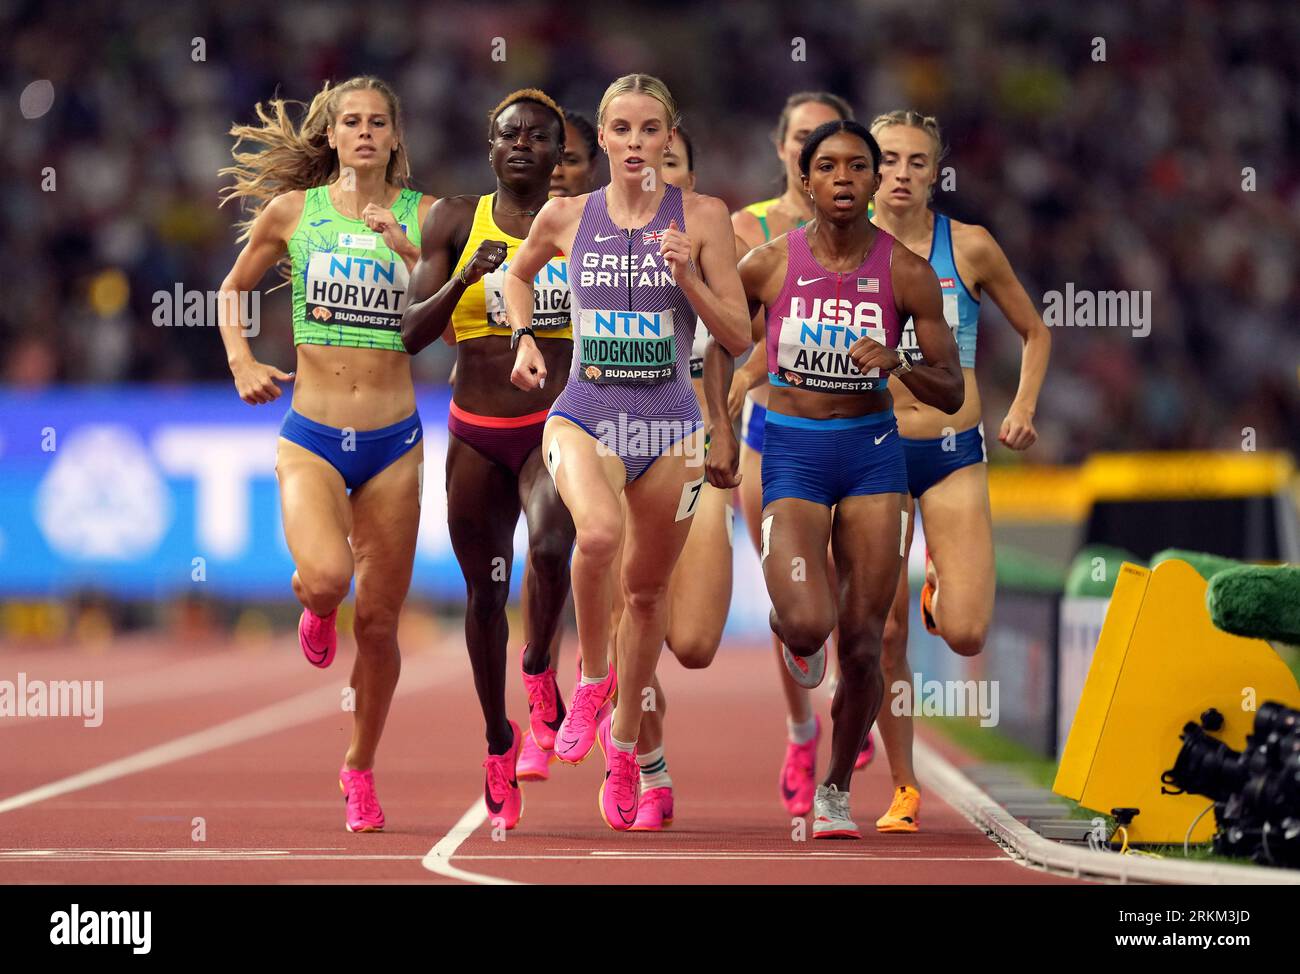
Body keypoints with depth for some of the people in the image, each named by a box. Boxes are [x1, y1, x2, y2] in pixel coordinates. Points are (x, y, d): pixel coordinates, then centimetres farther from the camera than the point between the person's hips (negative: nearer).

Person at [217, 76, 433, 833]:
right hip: (311, 436, -1)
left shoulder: (424, 216, 3)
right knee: (326, 576, -28)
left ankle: (362, 768, 25)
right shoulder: (291, 211, 3)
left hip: (393, 440, 1)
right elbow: (234, 289, 17)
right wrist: (241, 361, 2)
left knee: (379, 619, 5)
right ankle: (316, 611, 11)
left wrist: (410, 253, -16)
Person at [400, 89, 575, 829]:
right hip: (477, 431, 2)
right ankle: (499, 742, 29)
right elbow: (413, 334, -4)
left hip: (558, 424, -2)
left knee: (550, 546, -31)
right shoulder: (456, 221, 0)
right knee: (485, 590, 10)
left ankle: (540, 677, -5)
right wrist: (465, 279, -18)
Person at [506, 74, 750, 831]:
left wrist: (688, 278, -16)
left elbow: (739, 337, -2)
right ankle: (593, 677, -7)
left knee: (649, 590, 12)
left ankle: (624, 741, 32)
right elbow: (519, 273, 24)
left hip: (669, 425, 1)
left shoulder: (702, 217, -3)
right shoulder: (566, 217, 2)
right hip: (584, 413, -1)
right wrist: (525, 337, 8)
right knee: (599, 532, -32)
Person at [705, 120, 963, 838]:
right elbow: (720, 343, 14)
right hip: (791, 451, -1)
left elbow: (951, 393, -2)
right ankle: (791, 628, 19)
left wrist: (898, 364, -21)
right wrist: (720, 431, 3)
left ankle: (836, 792, 21)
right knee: (808, 623, -21)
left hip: (873, 453, 1)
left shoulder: (906, 273, -5)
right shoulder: (768, 265, -5)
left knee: (862, 645, 0)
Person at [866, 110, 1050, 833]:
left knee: (964, 634, -13)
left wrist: (1024, 407, 1)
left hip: (954, 455, 0)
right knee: (884, 637, -2)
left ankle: (941, 590, 24)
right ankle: (905, 789, 14)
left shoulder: (970, 248, -1)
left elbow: (1034, 330, 13)